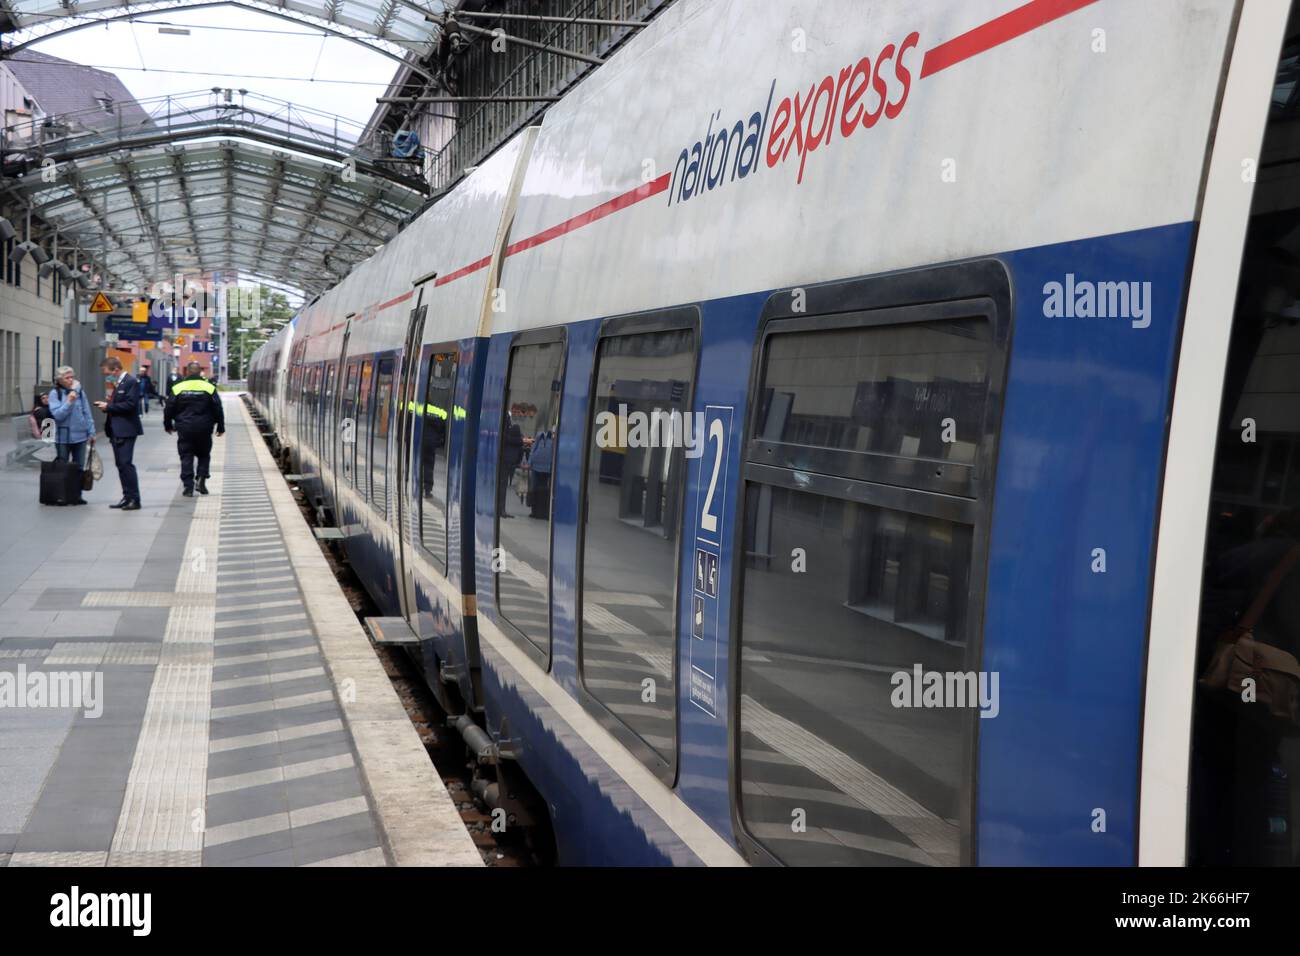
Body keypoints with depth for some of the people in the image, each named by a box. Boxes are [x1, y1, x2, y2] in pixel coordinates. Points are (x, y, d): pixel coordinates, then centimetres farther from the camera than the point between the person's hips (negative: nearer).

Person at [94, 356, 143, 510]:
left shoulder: (131, 382, -12)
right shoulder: (118, 383, 16)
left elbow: (130, 405, -20)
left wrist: (108, 407, -14)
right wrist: (106, 405, 1)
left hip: (126, 430, -9)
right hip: (116, 430, 9)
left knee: (126, 463, -10)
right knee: (120, 464, 10)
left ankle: (135, 499, -6)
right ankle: (127, 497, 16)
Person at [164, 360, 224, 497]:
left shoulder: (177, 388, -1)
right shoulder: (209, 388, -2)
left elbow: (168, 409, 3)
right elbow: (218, 409, 1)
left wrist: (168, 425, 17)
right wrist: (220, 427, 10)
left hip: (184, 429, 0)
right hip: (204, 429, 0)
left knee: (186, 457, 4)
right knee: (204, 454, 16)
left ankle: (188, 487, -1)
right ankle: (202, 478, -3)